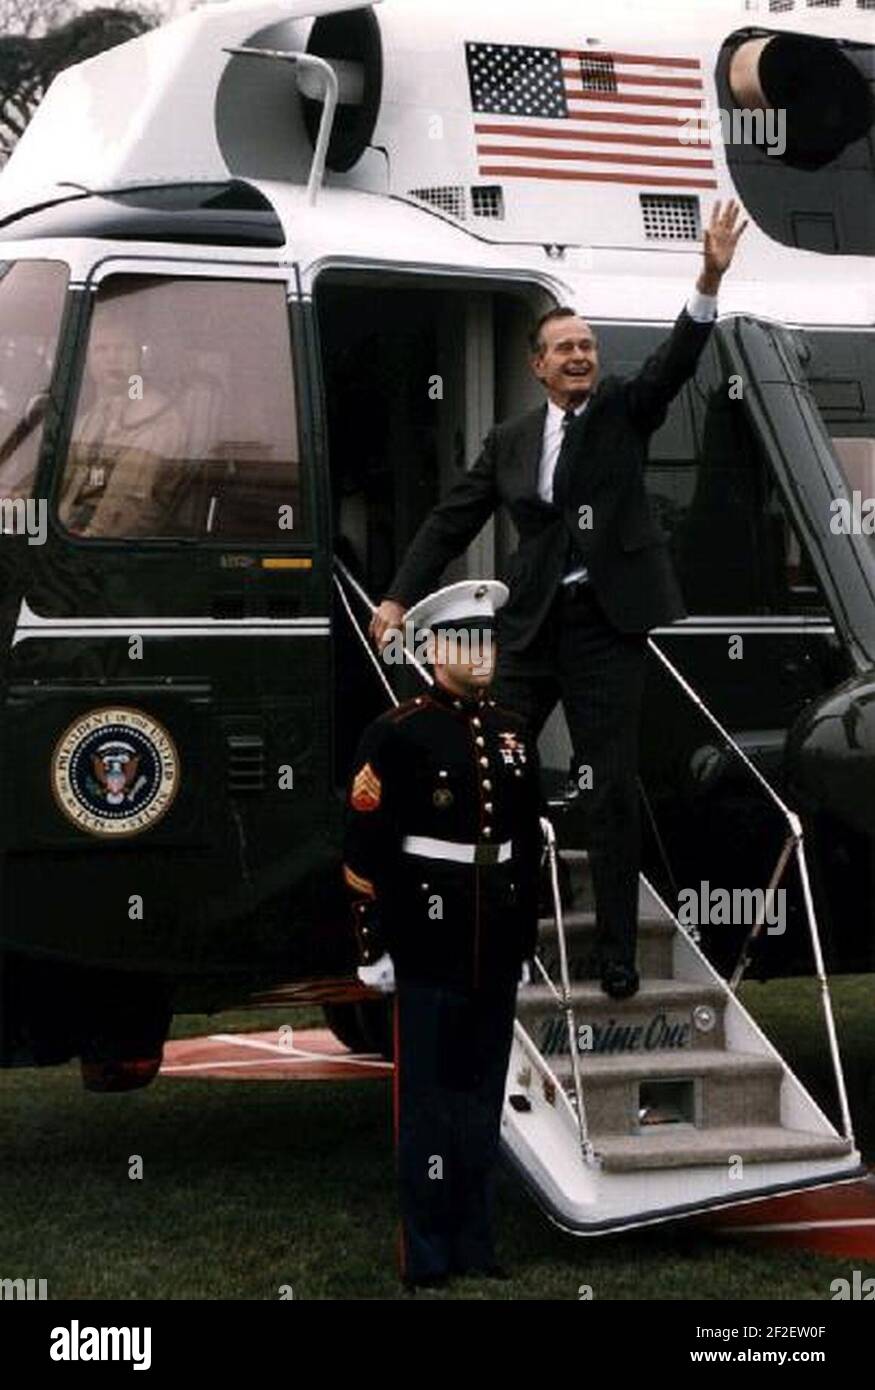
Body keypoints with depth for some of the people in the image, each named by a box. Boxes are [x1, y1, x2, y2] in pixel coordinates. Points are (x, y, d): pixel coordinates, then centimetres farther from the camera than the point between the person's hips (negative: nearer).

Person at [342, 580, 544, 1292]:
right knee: (427, 1099, 0)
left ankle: (475, 1244, 21)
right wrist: (374, 946, -12)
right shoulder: (398, 734, -9)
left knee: (484, 1098, 11)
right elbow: (364, 850, -10)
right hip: (428, 947, -6)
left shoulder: (514, 735, 11)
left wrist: (525, 943, 15)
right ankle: (428, 1258, 7)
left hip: (495, 951, 6)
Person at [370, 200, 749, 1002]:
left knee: (612, 789, 1)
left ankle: (616, 954, 8)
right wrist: (400, 597, 4)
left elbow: (676, 363, -14)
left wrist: (711, 282, -28)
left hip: (607, 624, -2)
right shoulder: (510, 442, 9)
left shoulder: (625, 411, 3)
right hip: (531, 625, 3)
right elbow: (452, 521, 11)